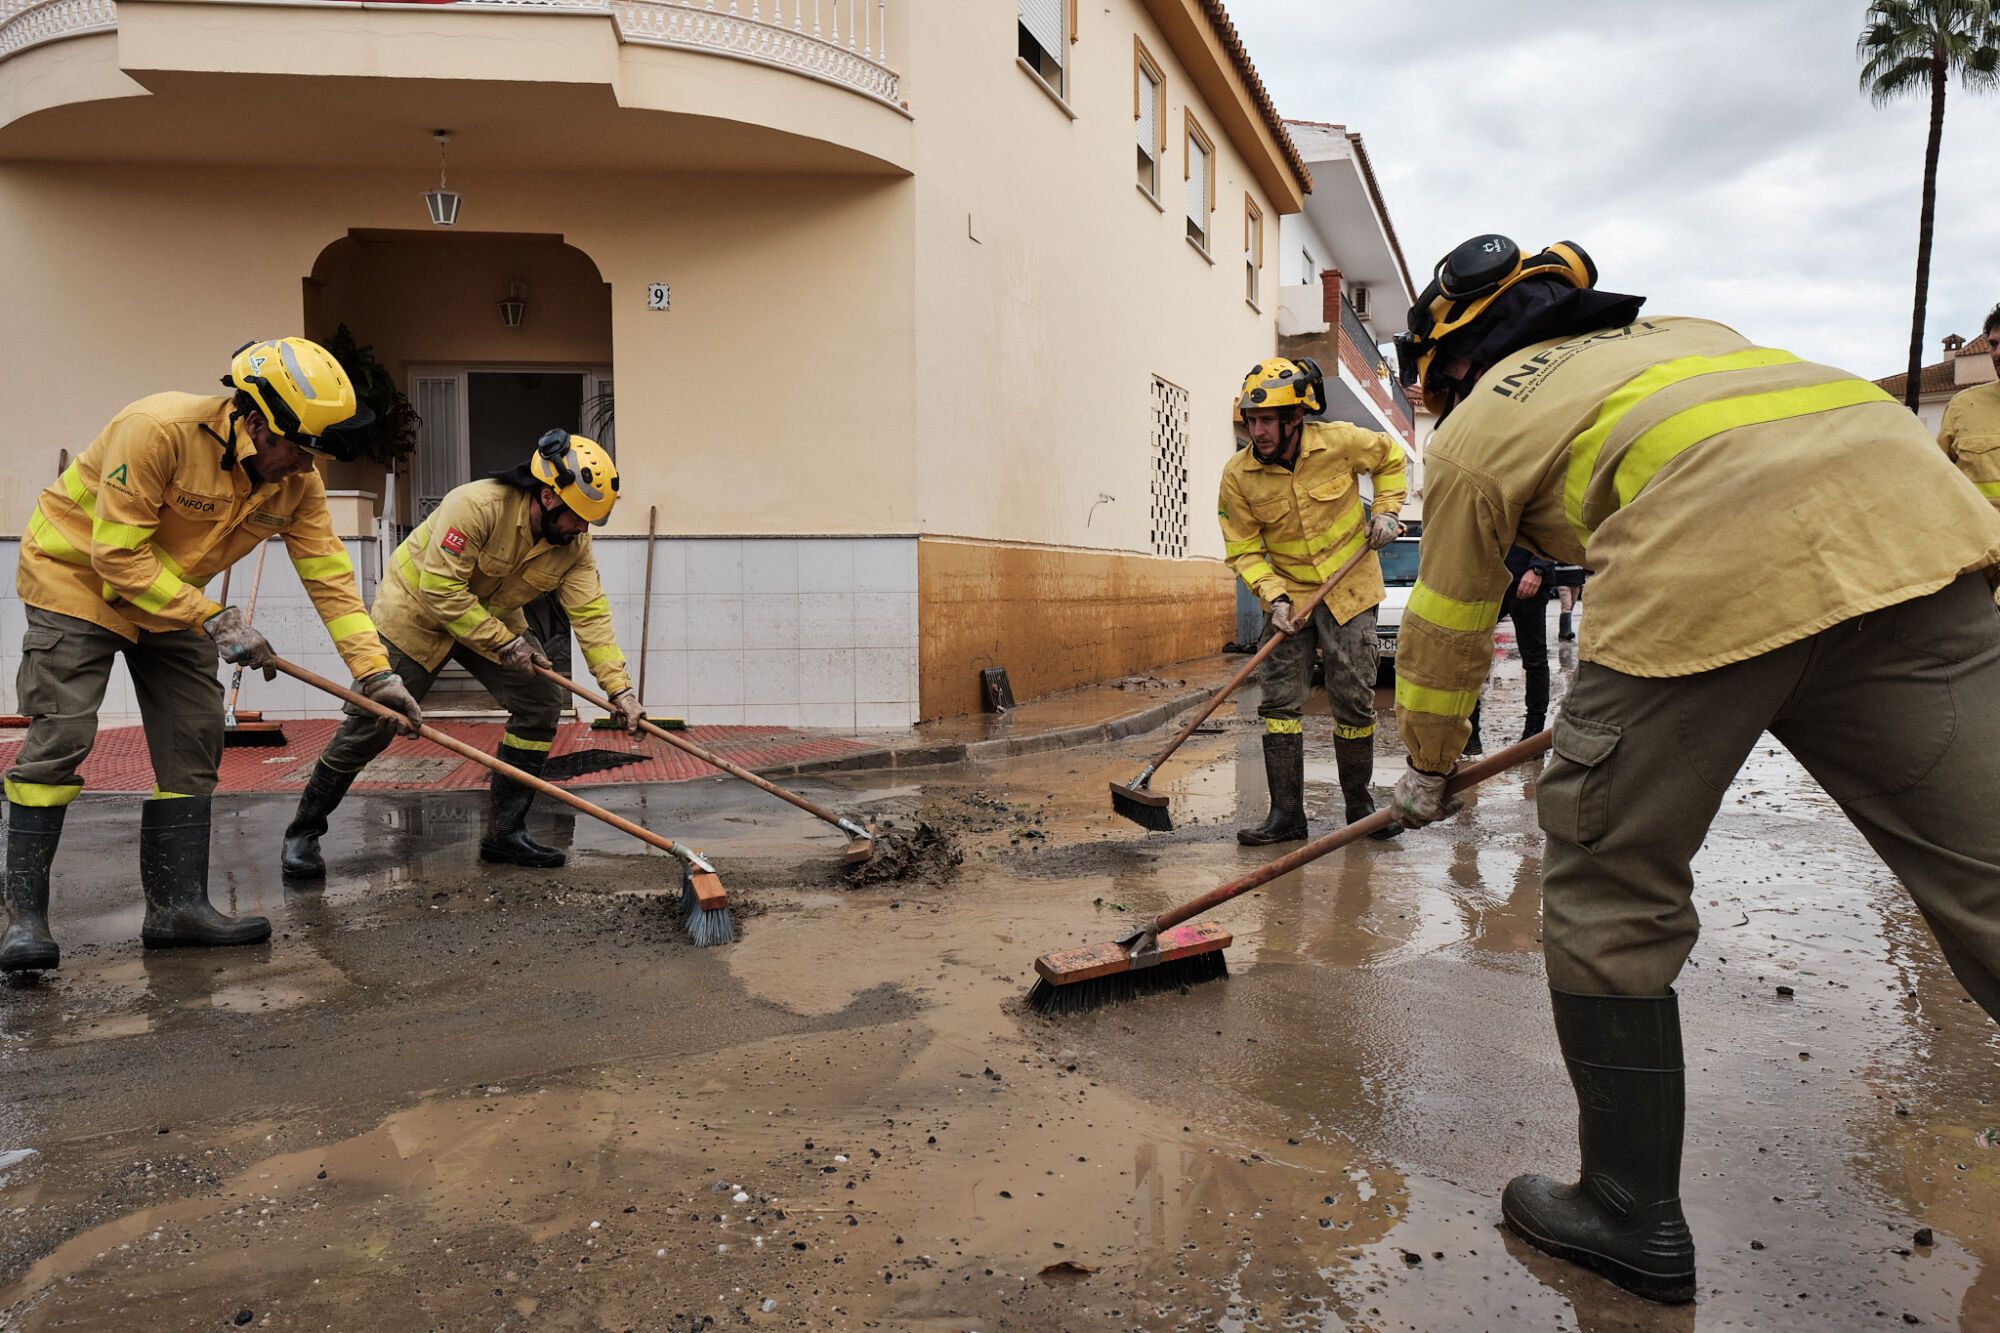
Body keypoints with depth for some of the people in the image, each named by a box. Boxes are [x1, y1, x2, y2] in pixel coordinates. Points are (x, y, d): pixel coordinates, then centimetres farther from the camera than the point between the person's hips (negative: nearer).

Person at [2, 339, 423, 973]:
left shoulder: (299, 482, -13)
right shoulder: (159, 429, -31)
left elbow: (330, 577, -11)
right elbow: (119, 555, -29)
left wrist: (374, 671, -18)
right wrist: (214, 620, -30)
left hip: (175, 596, 6)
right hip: (78, 572, -6)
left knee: (194, 741, 1)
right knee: (60, 735, -12)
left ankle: (177, 903, 7)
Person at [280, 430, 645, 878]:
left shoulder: (574, 546, -15)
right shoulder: (477, 505, -33)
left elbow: (591, 615, -19)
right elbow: (440, 589, -34)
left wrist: (619, 688, -27)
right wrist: (503, 642, -30)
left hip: (494, 618, 6)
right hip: (417, 611, -6)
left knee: (542, 702, -8)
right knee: (370, 724, -5)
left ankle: (505, 832, 2)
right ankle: (302, 833, 15)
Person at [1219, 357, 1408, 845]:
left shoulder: (1341, 442, -13)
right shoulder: (1238, 475, -12)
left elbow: (1391, 458, 10)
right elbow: (1243, 551, -5)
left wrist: (1386, 509, -1)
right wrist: (1274, 597, -18)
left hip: (1350, 589, -1)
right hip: (1288, 593, 1)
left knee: (1354, 701, 1)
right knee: (1280, 700, -5)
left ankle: (1359, 802, 19)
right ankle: (1286, 813, 3)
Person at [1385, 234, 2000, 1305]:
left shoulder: (1473, 433, 21)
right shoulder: (1677, 330, 36)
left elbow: (1443, 639, 25)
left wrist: (1426, 776, 41)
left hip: (1710, 566, -6)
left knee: (1608, 900, 9)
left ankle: (1634, 1218, 20)